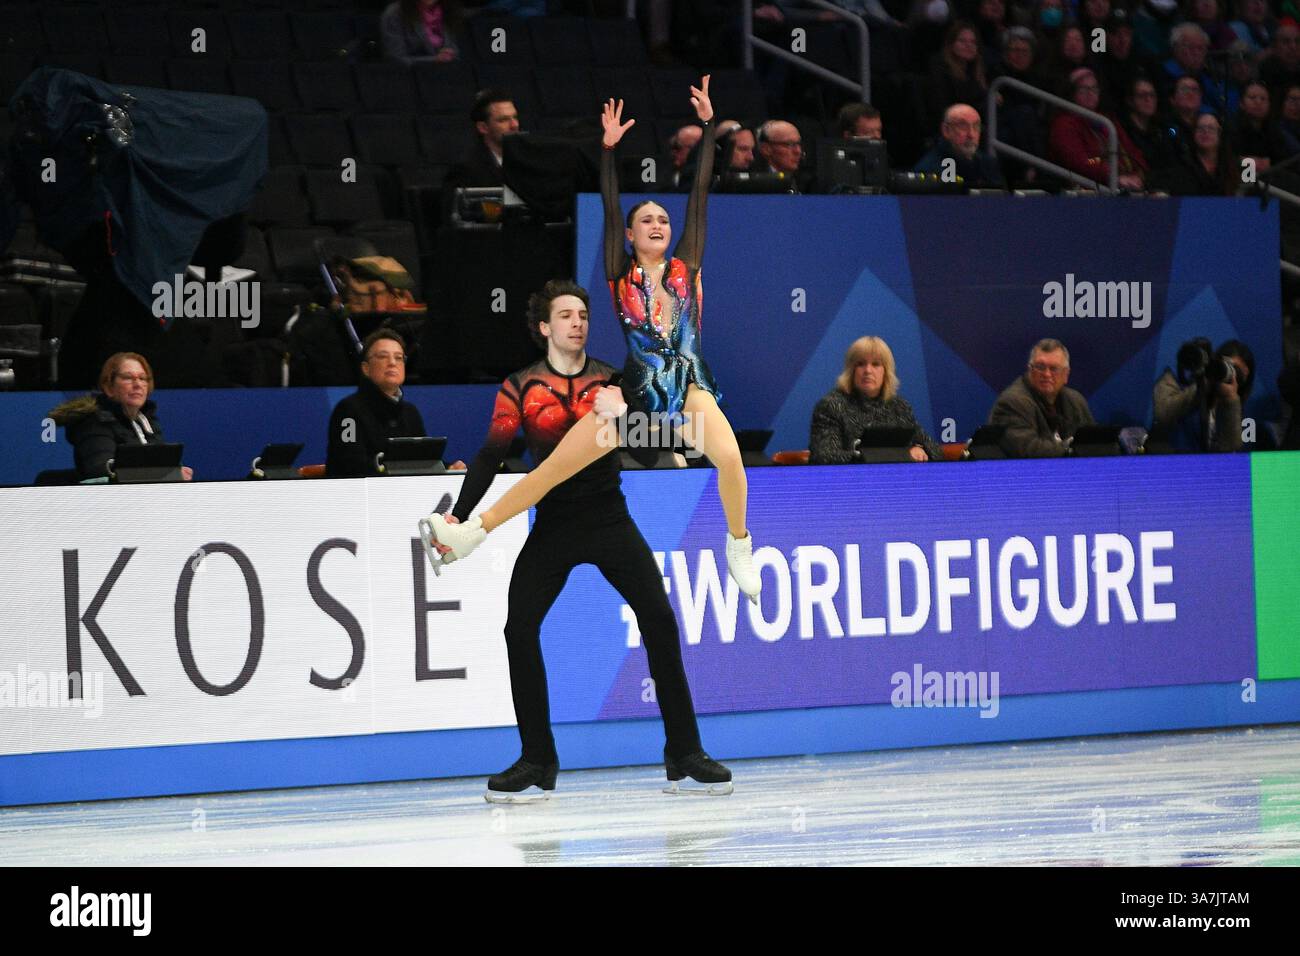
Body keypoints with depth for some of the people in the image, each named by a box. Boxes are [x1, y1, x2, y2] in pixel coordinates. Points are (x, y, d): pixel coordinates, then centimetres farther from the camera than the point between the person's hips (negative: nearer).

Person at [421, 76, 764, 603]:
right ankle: (471, 530, 5)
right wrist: (608, 148, -12)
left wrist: (708, 125, 1)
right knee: (551, 468, -2)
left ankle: (739, 547, -7)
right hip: (634, 387, 0)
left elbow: (699, 197, 5)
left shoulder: (685, 268, 8)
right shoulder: (621, 277, 6)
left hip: (689, 383, 0)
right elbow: (610, 210, -3)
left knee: (728, 455, -29)